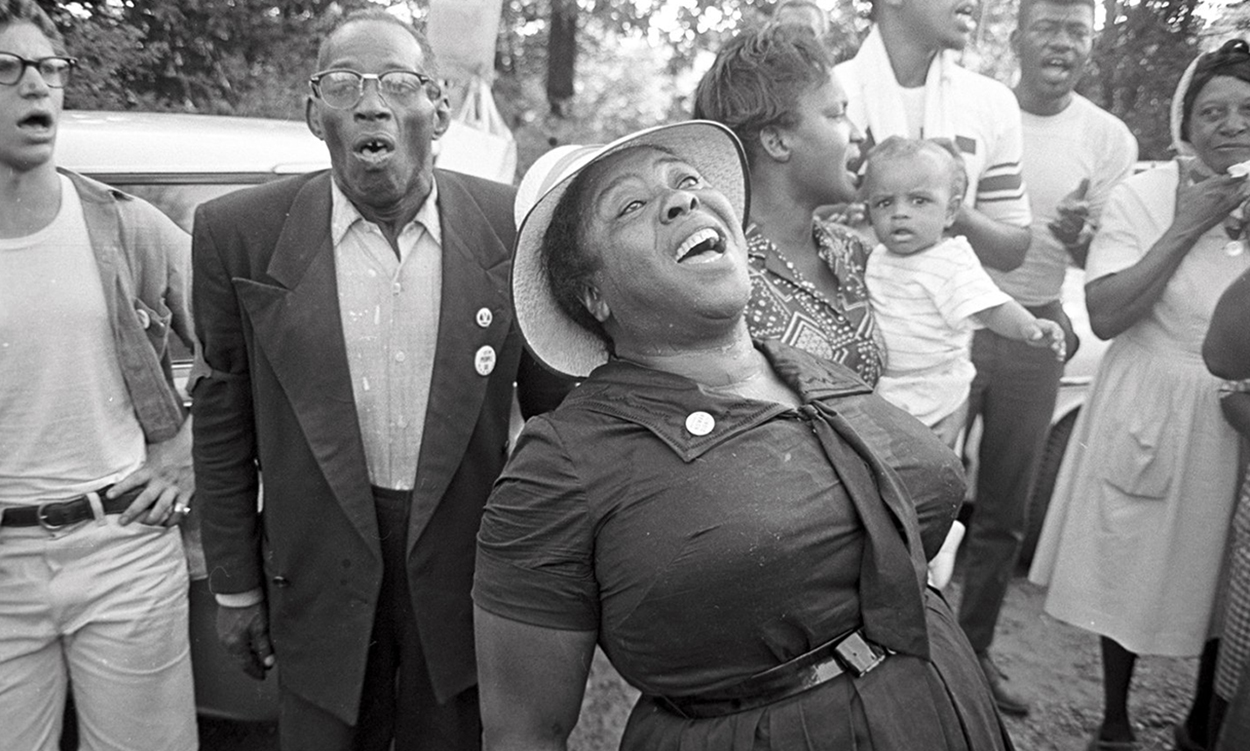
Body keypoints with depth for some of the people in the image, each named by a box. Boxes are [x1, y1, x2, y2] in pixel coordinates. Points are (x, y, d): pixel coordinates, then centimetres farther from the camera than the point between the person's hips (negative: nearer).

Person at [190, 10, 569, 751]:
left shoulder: (513, 226, -9)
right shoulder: (240, 233, -7)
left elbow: (553, 404, -1)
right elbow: (224, 423, 1)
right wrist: (234, 584, 5)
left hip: (471, 570, 0)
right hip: (320, 573, 1)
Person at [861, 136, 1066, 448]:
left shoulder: (951, 262, -17)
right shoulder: (877, 257, 4)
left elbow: (990, 307, -27)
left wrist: (1028, 326, -45)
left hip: (933, 400, -6)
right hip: (878, 390, 7)